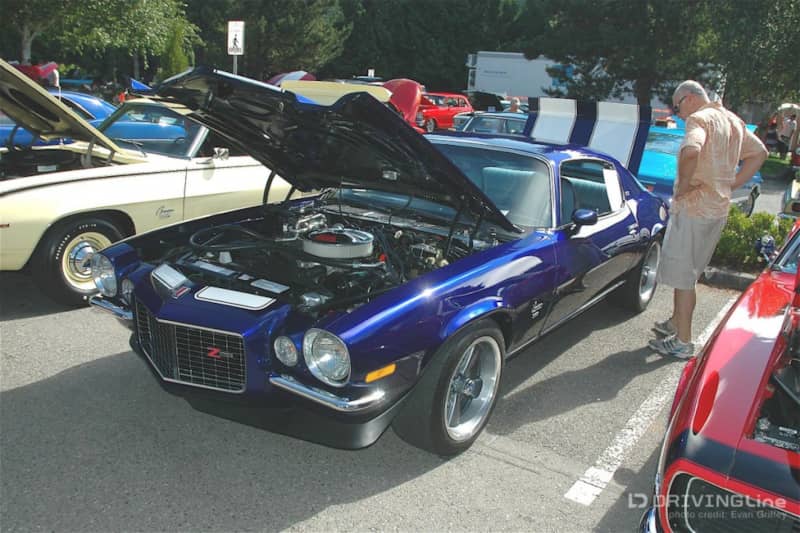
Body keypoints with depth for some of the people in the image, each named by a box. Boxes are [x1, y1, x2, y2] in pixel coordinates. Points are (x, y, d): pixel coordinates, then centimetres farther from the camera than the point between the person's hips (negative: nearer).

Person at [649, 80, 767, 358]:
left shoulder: (699, 118, -14)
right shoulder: (733, 121, 15)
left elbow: (691, 150, -36)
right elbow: (759, 152, 25)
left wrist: (683, 185, -22)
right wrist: (735, 182, 16)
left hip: (694, 207, -9)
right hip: (719, 208, 9)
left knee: (683, 276, -1)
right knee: (687, 272, 22)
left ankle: (682, 342, 5)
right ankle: (676, 323, 36)